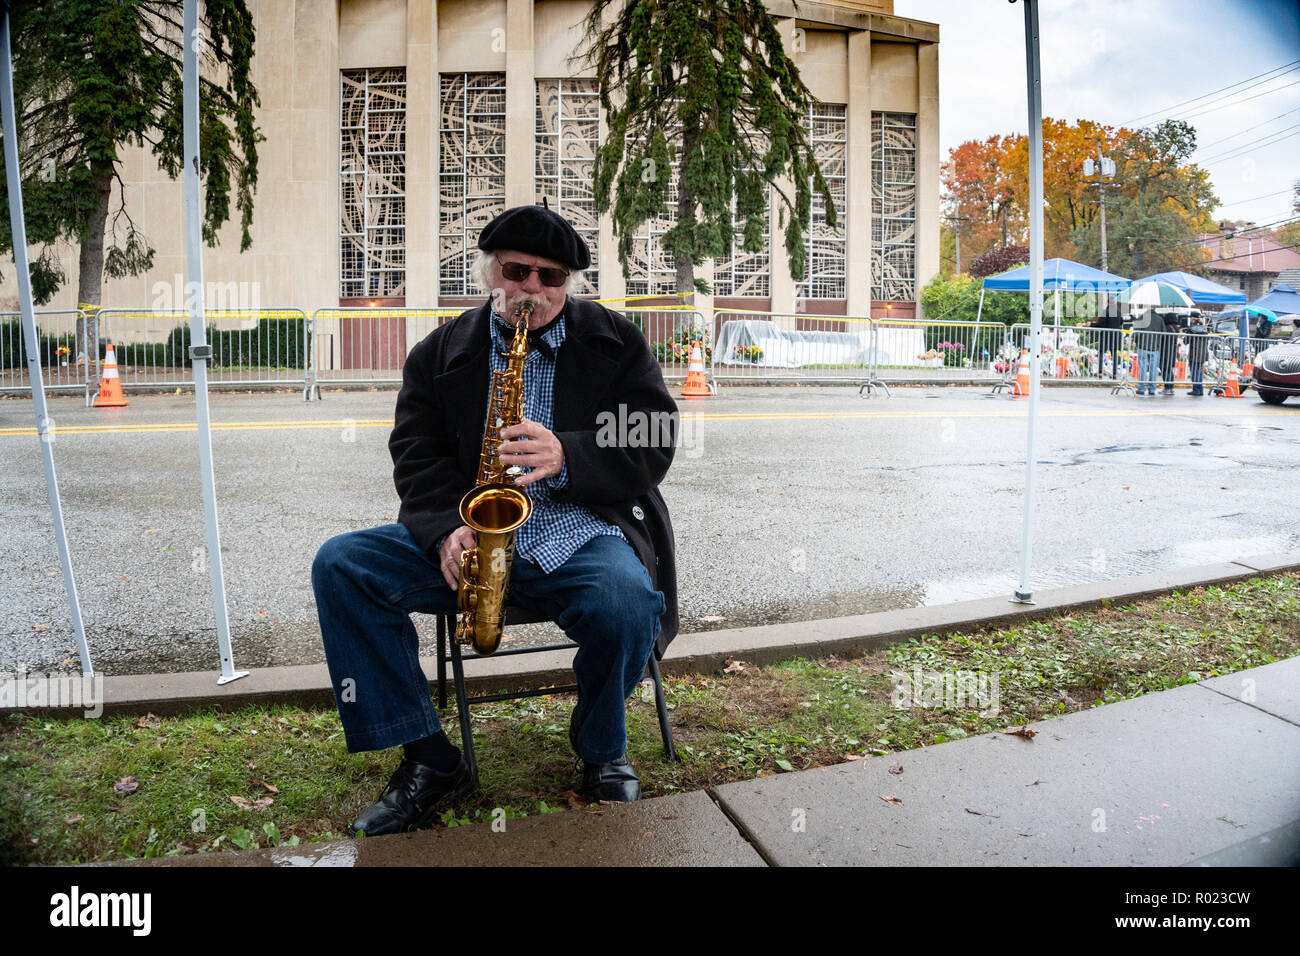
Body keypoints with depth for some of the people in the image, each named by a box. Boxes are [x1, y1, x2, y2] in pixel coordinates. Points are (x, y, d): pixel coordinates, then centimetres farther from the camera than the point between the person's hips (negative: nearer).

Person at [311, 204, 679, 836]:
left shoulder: (615, 341, 7)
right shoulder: (441, 352, 12)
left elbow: (654, 444, -1)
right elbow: (416, 455, 6)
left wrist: (568, 457, -20)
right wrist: (448, 529, -14)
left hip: (581, 533, -2)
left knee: (628, 605, -35)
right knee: (340, 565, -16)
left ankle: (602, 752, 0)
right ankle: (430, 761, -8)